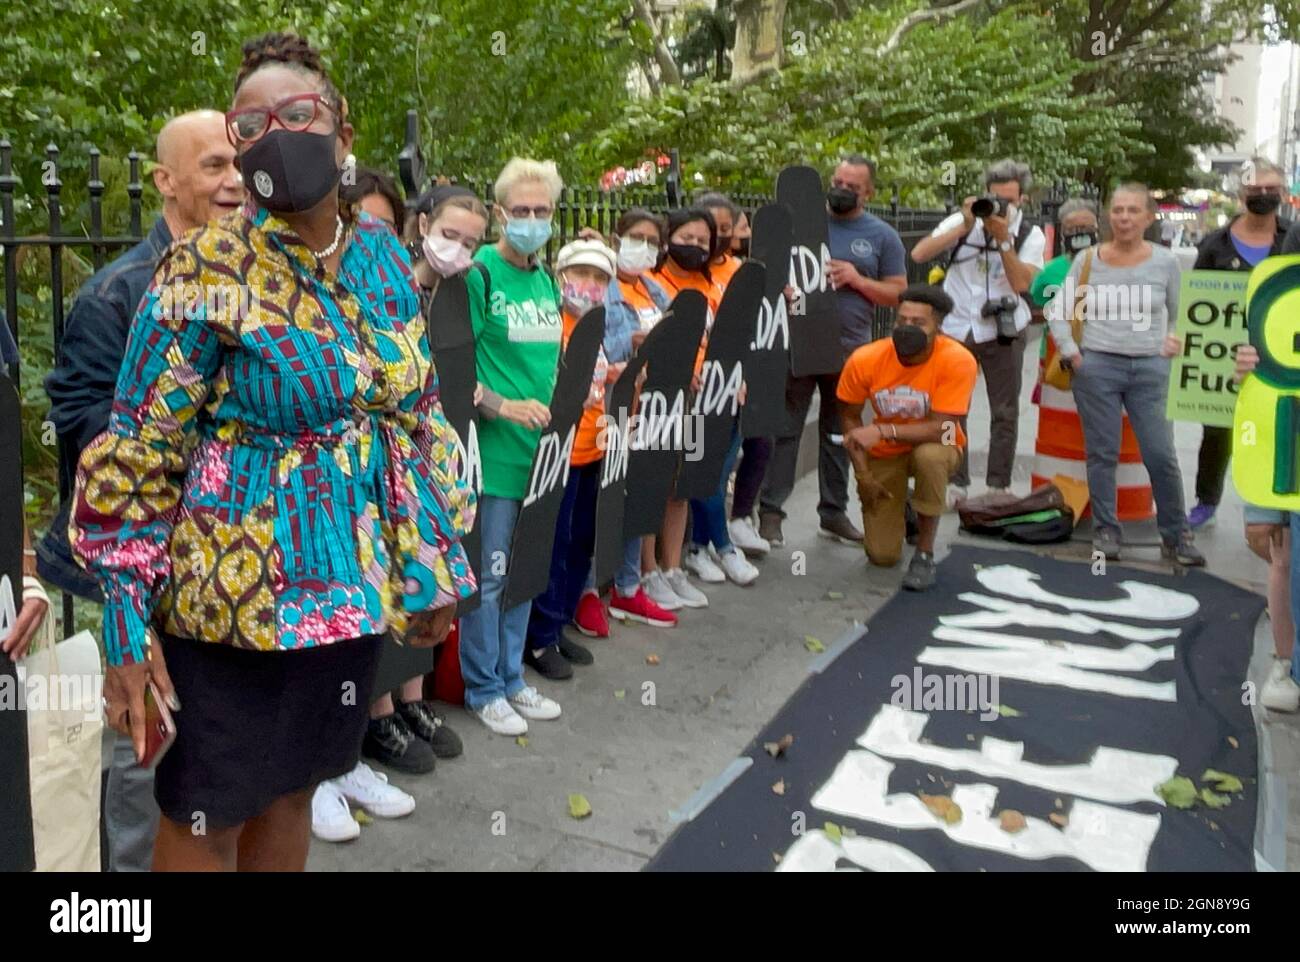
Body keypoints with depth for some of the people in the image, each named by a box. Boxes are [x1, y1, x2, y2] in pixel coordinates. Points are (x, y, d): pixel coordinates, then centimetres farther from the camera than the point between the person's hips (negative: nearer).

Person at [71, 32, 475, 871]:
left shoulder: (385, 259, 4)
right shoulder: (208, 270, -13)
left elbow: (422, 415, 11)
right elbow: (136, 452, -12)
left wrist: (439, 563, 10)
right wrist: (127, 622, -14)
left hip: (357, 584, 5)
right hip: (236, 590, -5)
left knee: (293, 786, 20)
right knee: (207, 813, 10)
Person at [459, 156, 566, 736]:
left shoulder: (547, 279, 13)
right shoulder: (479, 274, -9)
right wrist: (506, 407, -23)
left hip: (540, 445, 7)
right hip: (494, 446, -7)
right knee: (490, 572, 2)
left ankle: (511, 678, 29)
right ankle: (483, 689, 17)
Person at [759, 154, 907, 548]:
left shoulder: (883, 236, 7)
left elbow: (898, 294, 4)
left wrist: (857, 280, -11)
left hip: (850, 349, 2)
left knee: (839, 434, 12)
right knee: (784, 430, -1)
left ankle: (834, 512, 22)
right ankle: (770, 511, 4)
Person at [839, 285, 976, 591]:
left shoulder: (958, 361, -26)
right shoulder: (865, 359, -19)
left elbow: (942, 429, -27)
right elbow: (851, 418, -4)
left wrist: (883, 431, -37)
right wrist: (863, 474, -10)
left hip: (933, 447, -1)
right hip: (883, 455, 2)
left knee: (929, 457, -40)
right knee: (882, 556, -5)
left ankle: (925, 554, -17)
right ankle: (896, 510, 33)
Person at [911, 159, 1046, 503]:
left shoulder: (1031, 235, 0)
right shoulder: (962, 221, -1)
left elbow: (1022, 284, -15)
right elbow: (919, 254, -15)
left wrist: (1003, 239, -21)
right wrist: (965, 227, -20)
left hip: (1002, 332, 0)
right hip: (956, 328, 0)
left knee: (1005, 413, 5)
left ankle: (999, 486, 15)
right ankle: (955, 484, 14)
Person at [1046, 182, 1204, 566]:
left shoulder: (1165, 261, 4)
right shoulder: (1088, 260, 3)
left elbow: (1178, 314, 15)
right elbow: (1057, 311, 8)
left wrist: (1173, 343, 4)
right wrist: (1071, 354, 0)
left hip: (1150, 369, 0)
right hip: (1097, 366, 0)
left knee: (1161, 456, -2)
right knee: (1102, 454, 5)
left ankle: (1176, 536, 12)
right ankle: (1105, 531, 16)